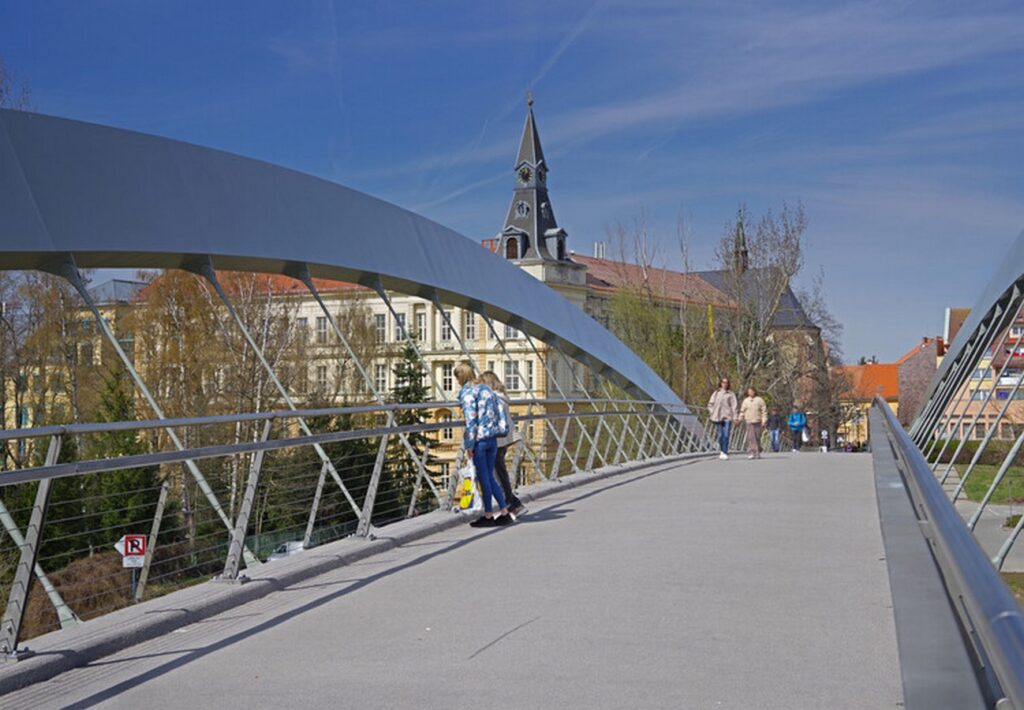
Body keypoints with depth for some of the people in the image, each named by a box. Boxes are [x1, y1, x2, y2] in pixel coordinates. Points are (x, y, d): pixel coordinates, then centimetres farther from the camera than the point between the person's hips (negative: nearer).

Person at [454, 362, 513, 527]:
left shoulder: (467, 392, -9)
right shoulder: (487, 389, 15)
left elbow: (470, 419, -15)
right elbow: (498, 414, 15)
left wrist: (469, 444, -12)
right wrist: (495, 431, 18)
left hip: (479, 439, -7)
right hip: (492, 438, 7)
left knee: (484, 478, 2)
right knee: (490, 477, 15)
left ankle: (488, 515, 11)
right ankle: (504, 512, 14)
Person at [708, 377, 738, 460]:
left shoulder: (731, 394, 6)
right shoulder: (716, 393, 12)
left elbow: (734, 406, 2)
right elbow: (710, 404, 15)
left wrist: (735, 417, -6)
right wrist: (712, 413, 3)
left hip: (727, 417, -2)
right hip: (718, 417, 2)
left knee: (726, 435, -10)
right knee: (720, 435, 6)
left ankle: (725, 453, -10)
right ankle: (723, 451, 22)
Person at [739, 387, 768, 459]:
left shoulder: (759, 400, 4)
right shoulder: (746, 401, 9)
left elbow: (764, 411, 3)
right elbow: (742, 411, 12)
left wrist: (763, 421, -4)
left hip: (757, 422, 0)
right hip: (749, 422, 0)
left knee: (757, 438, 4)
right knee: (750, 437, -10)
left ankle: (757, 453, 16)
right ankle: (751, 453, -13)